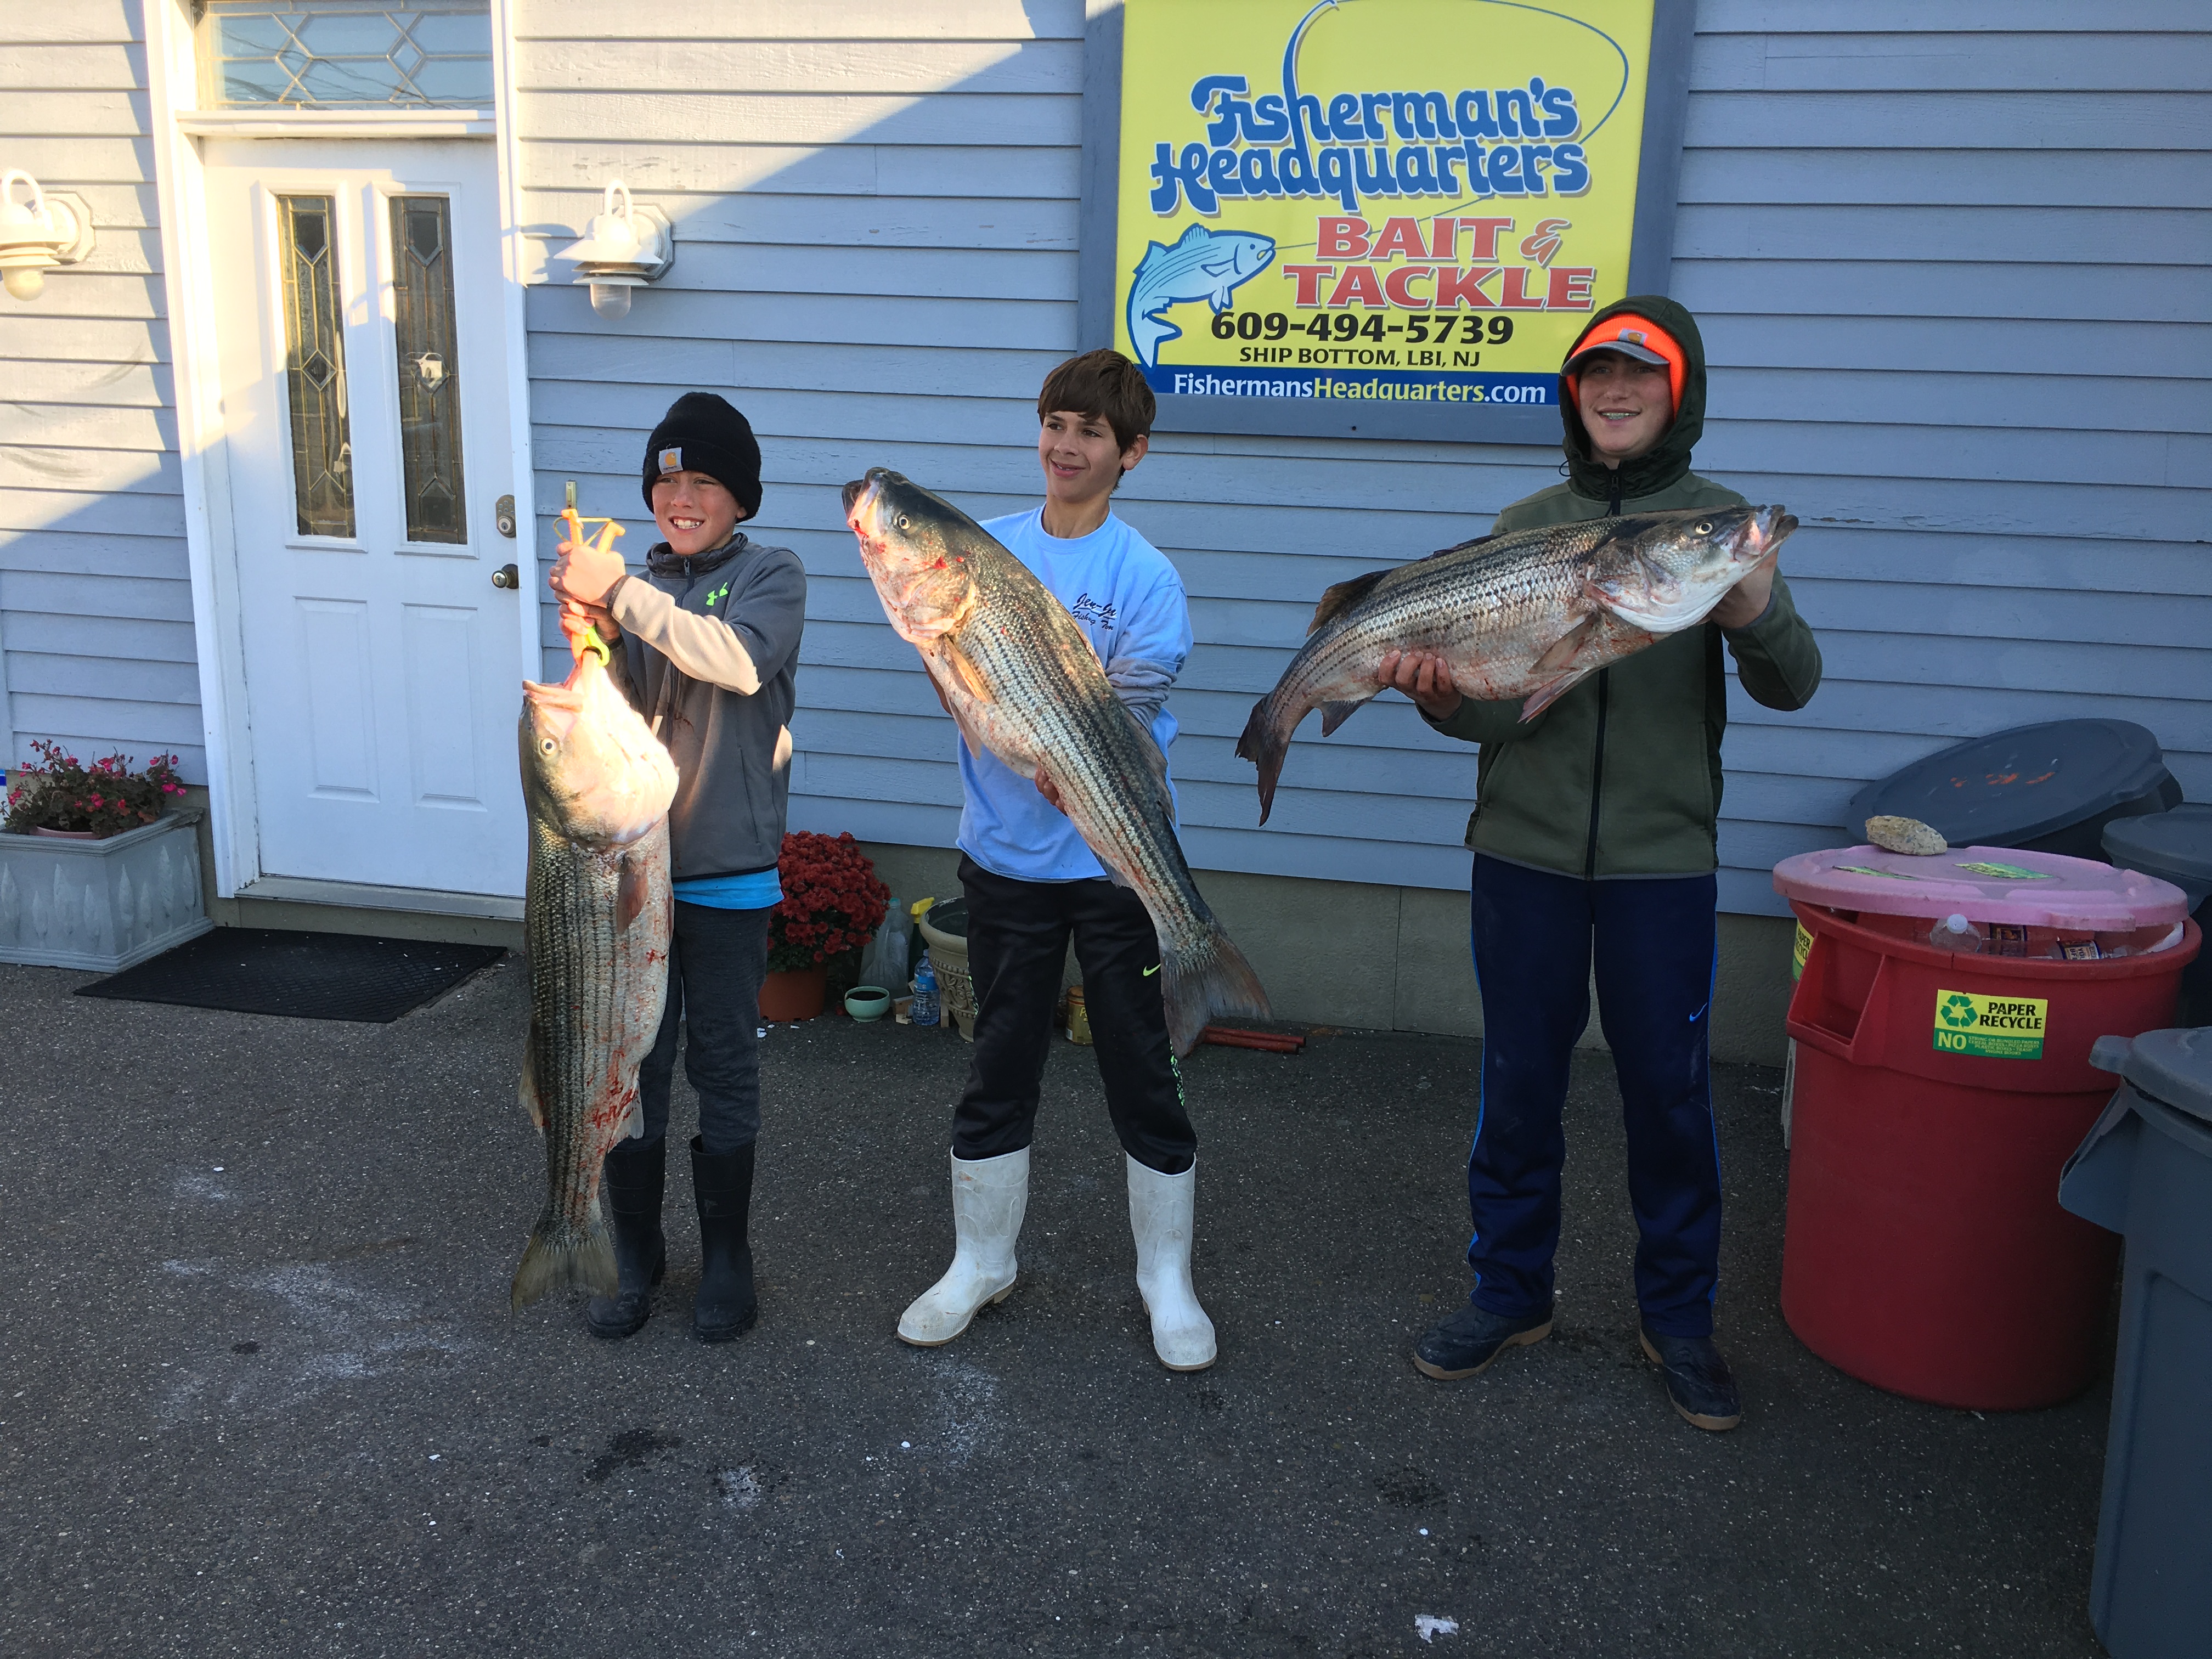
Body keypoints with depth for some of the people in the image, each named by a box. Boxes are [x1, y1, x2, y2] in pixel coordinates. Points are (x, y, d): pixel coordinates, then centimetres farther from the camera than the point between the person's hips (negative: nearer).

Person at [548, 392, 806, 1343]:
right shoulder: (639, 585, 10)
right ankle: (635, 1256, 26)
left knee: (725, 1068, 7)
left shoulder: (770, 575, -3)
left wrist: (619, 596, -25)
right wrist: (596, 636, -13)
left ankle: (725, 1257, 23)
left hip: (726, 873, -4)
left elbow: (741, 660, -24)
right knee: (629, 1065, 10)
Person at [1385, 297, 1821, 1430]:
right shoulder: (1528, 524, 6)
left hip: (1661, 858, -1)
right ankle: (1510, 1292, 27)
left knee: (1669, 1088, 6)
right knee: (1518, 1082, 10)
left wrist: (1755, 617, -30)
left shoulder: (1719, 521, 2)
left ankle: (1678, 1316, 24)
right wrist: (1441, 692, -22)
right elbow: (1490, 706, 0)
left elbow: (1792, 688, -9)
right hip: (1525, 849, 2)